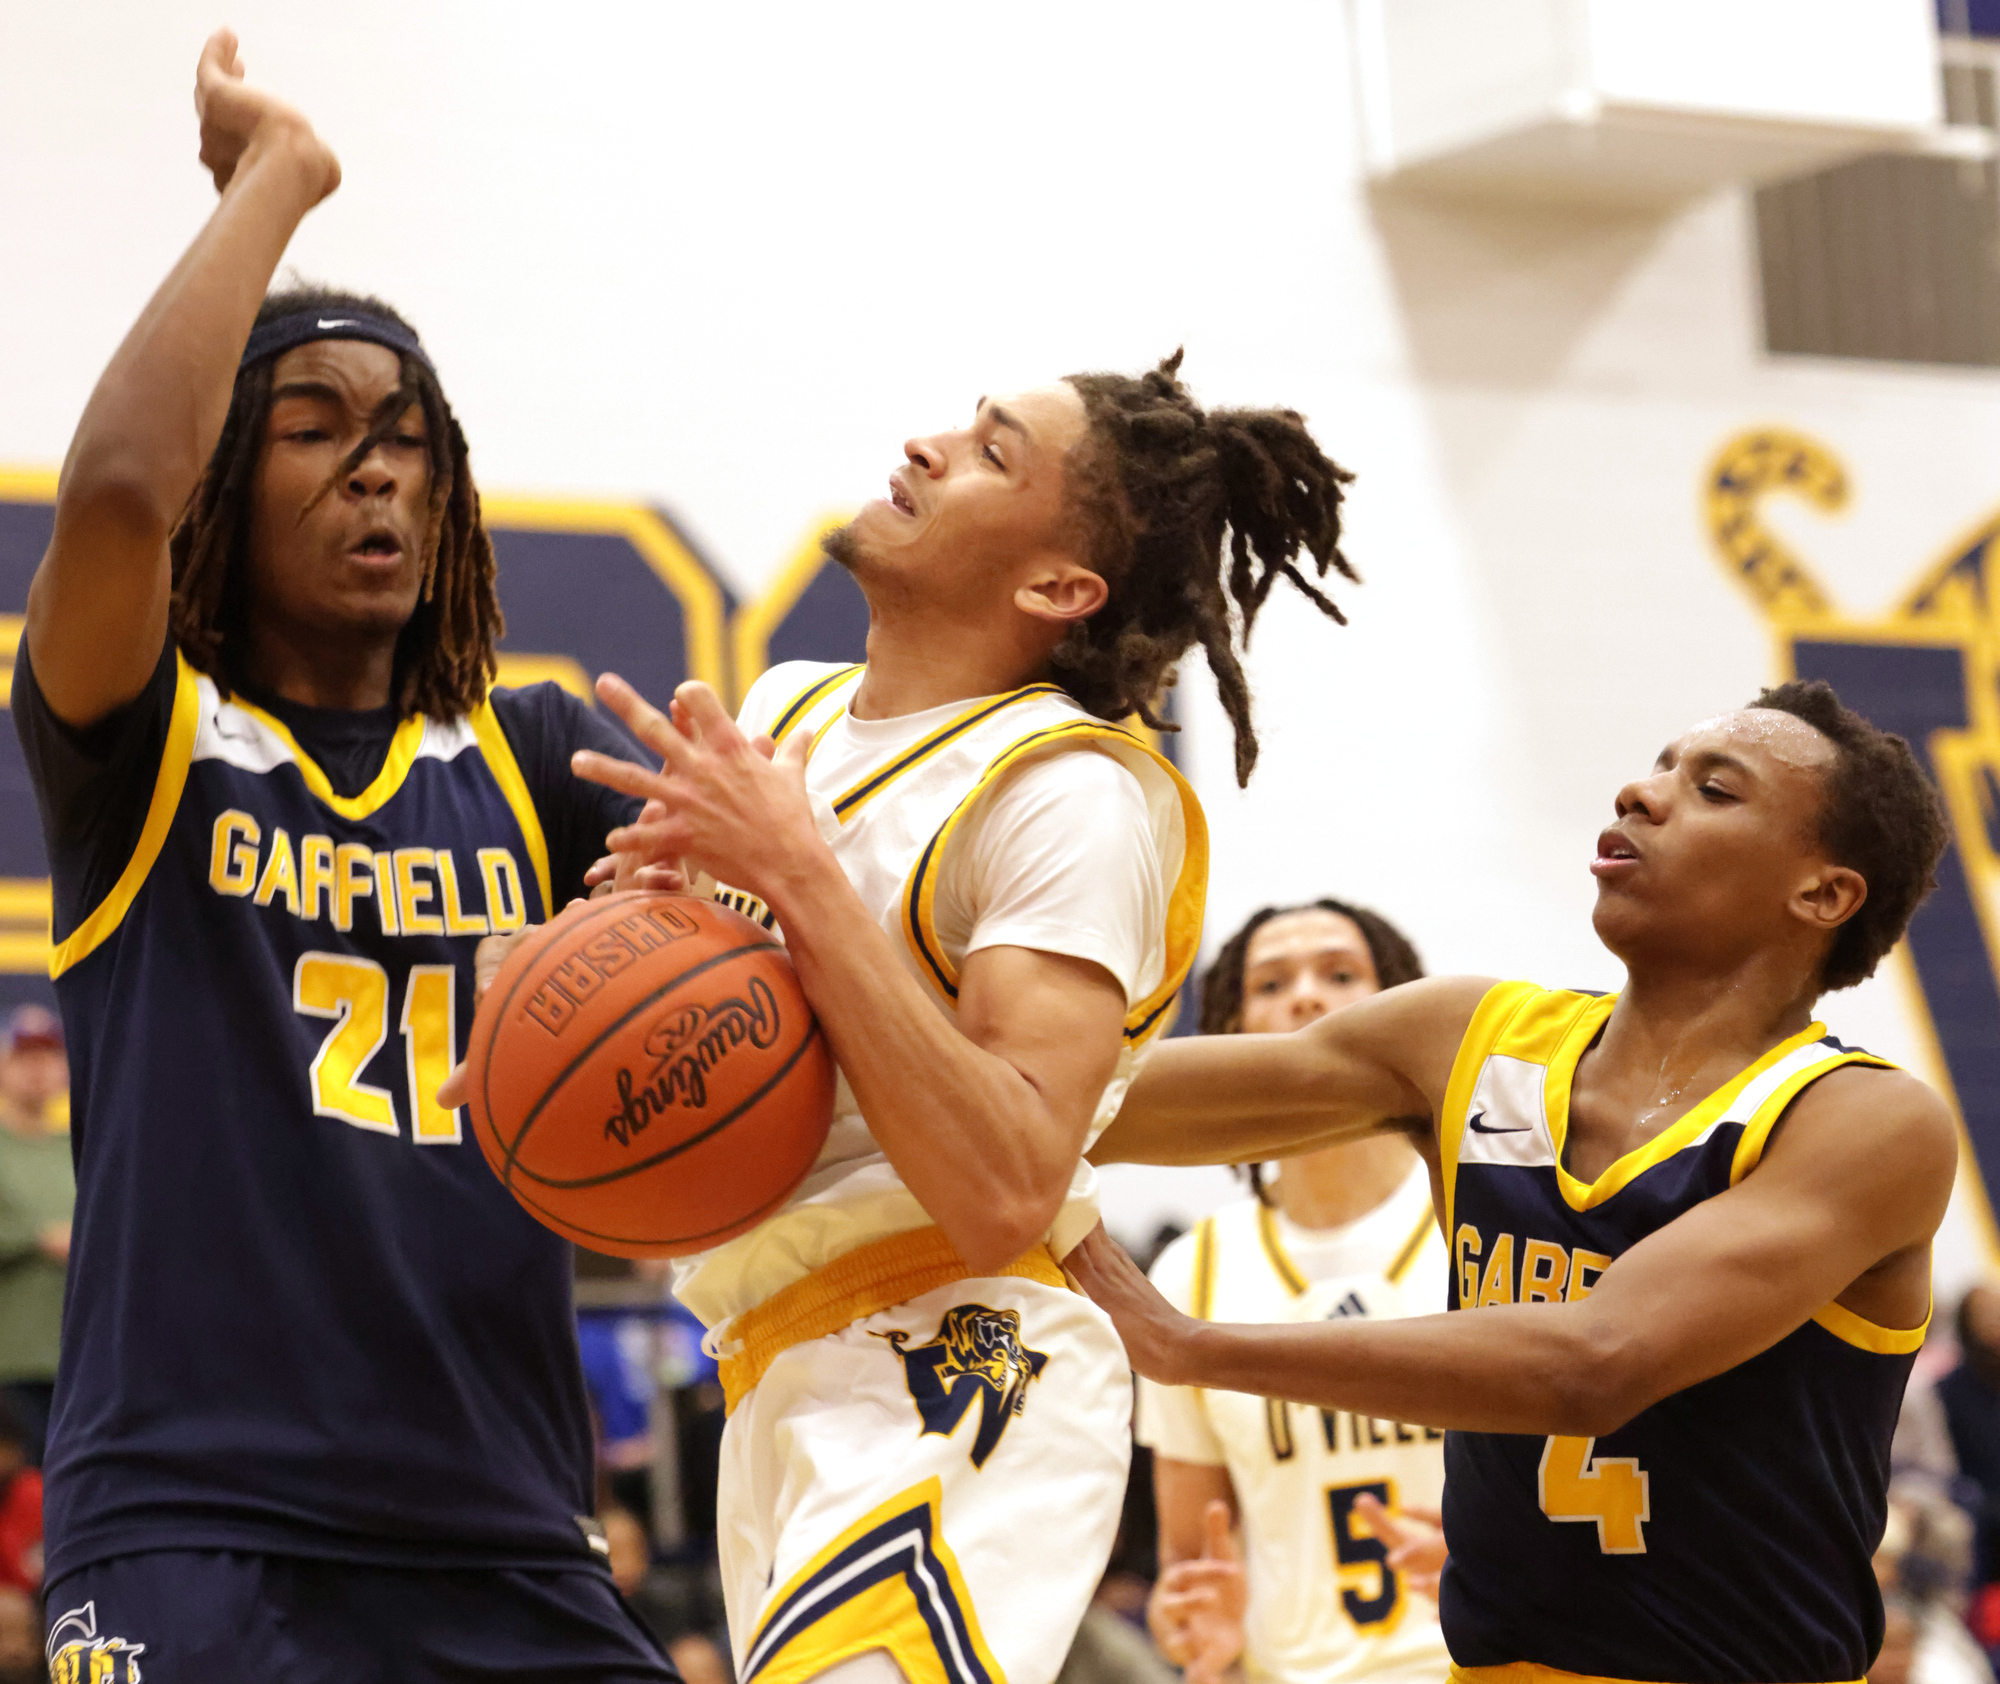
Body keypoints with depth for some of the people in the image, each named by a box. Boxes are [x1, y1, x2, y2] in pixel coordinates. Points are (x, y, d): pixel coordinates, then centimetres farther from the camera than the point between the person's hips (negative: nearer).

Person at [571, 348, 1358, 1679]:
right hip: (792, 1384, 9)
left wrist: (800, 877, -23)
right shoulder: (786, 712, 10)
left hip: (948, 1383, -9)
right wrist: (664, 891, -2)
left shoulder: (1073, 794, -13)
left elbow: (1005, 1194, -24)